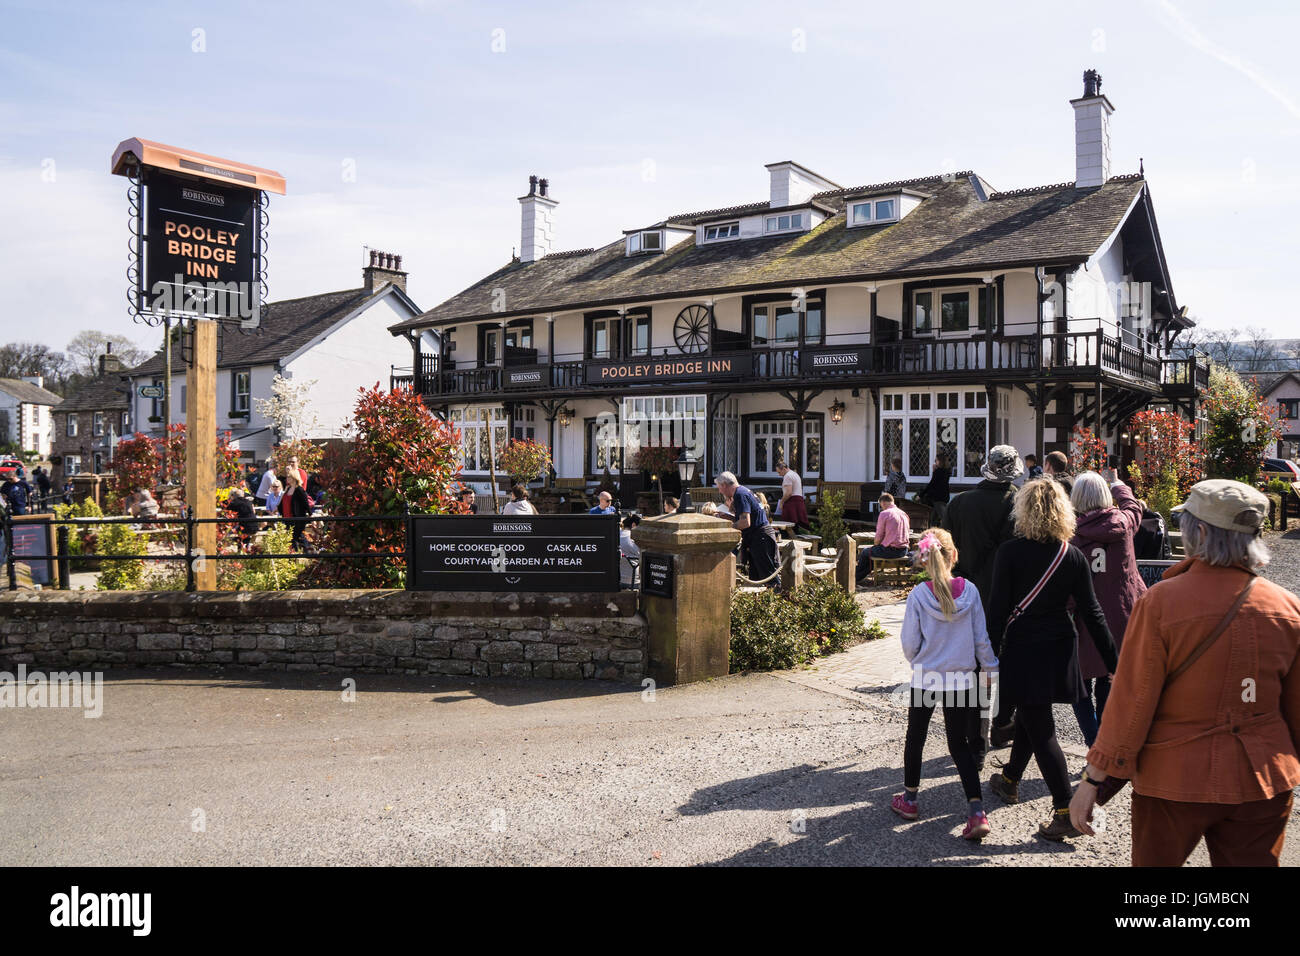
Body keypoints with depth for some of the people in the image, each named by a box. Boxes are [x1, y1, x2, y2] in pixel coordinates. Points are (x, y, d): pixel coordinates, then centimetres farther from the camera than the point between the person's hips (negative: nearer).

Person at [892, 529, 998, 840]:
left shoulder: (918, 595, -15)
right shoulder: (970, 591, -8)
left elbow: (909, 644, -8)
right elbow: (981, 639, -2)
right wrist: (992, 669, 12)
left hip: (925, 678, -2)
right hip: (961, 680, 2)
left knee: (915, 737, 18)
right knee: (960, 743, 11)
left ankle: (909, 799, 32)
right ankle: (977, 811, -1)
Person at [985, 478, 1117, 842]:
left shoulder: (1010, 553, -13)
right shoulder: (1074, 556, -2)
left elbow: (998, 609, -13)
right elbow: (1091, 612, -1)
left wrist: (991, 657, -5)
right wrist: (1112, 662, 6)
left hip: (1022, 651, -5)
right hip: (1059, 651, 5)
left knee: (1039, 728, 1)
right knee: (1031, 718, 23)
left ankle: (1066, 812, -1)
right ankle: (1009, 781, 42)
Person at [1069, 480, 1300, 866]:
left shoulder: (1160, 602, -16)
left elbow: (1132, 701, -15)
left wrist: (1092, 779, -7)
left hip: (1176, 779, -3)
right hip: (1264, 781, 3)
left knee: (1155, 860, 16)